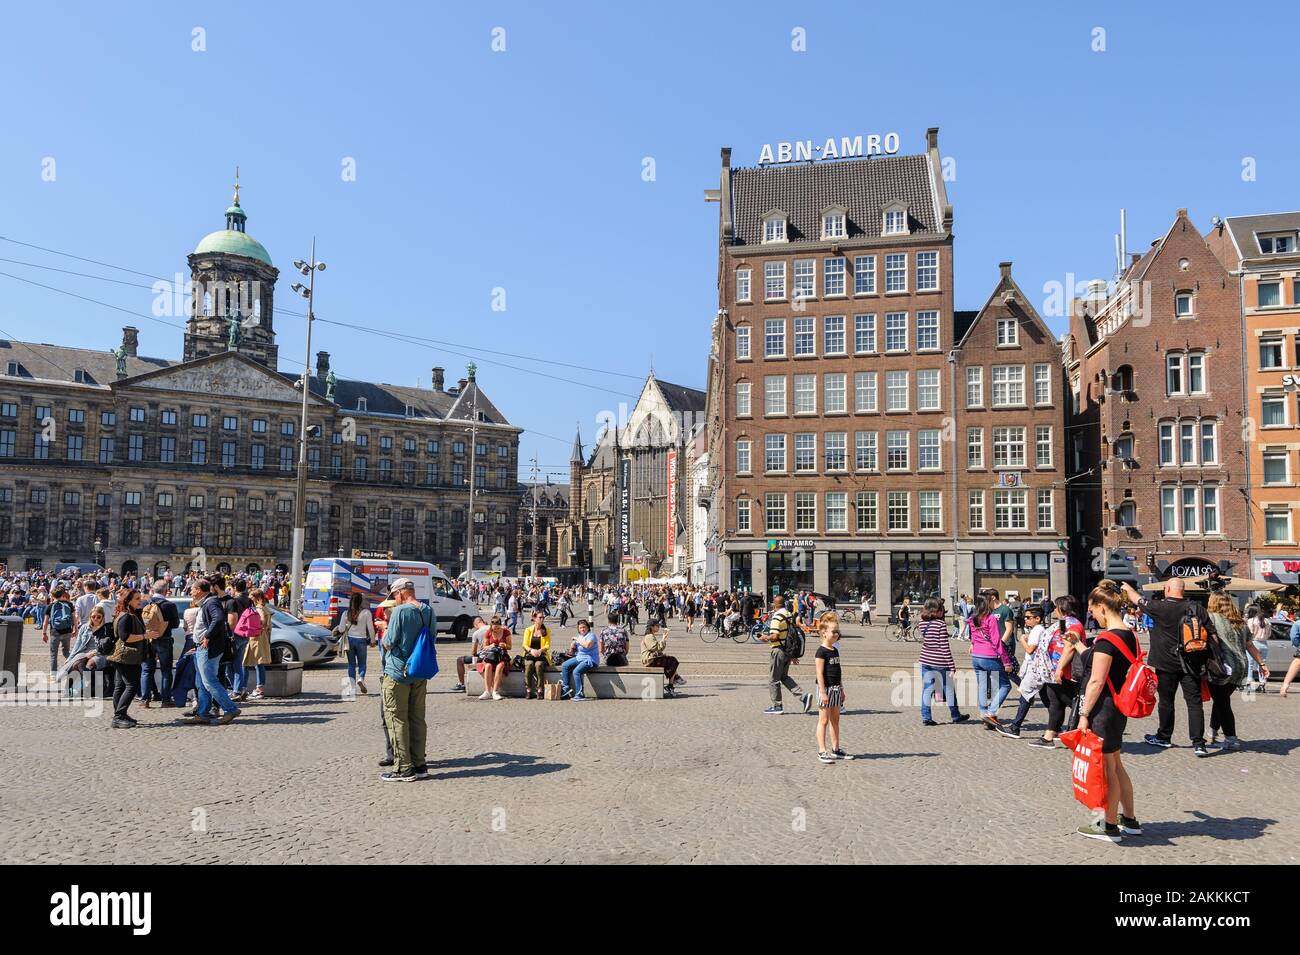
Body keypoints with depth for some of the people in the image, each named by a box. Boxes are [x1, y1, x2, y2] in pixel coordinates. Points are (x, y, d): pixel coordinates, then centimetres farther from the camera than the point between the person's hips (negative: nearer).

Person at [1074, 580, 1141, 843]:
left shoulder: (1106, 639, -20)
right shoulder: (1129, 635, 7)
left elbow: (1096, 681, -21)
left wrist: (1084, 713, -16)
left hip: (1103, 709, -9)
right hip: (1119, 707, 9)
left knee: (1106, 768, 3)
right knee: (1115, 765, 20)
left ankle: (1110, 827, 14)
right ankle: (1130, 820, 30)